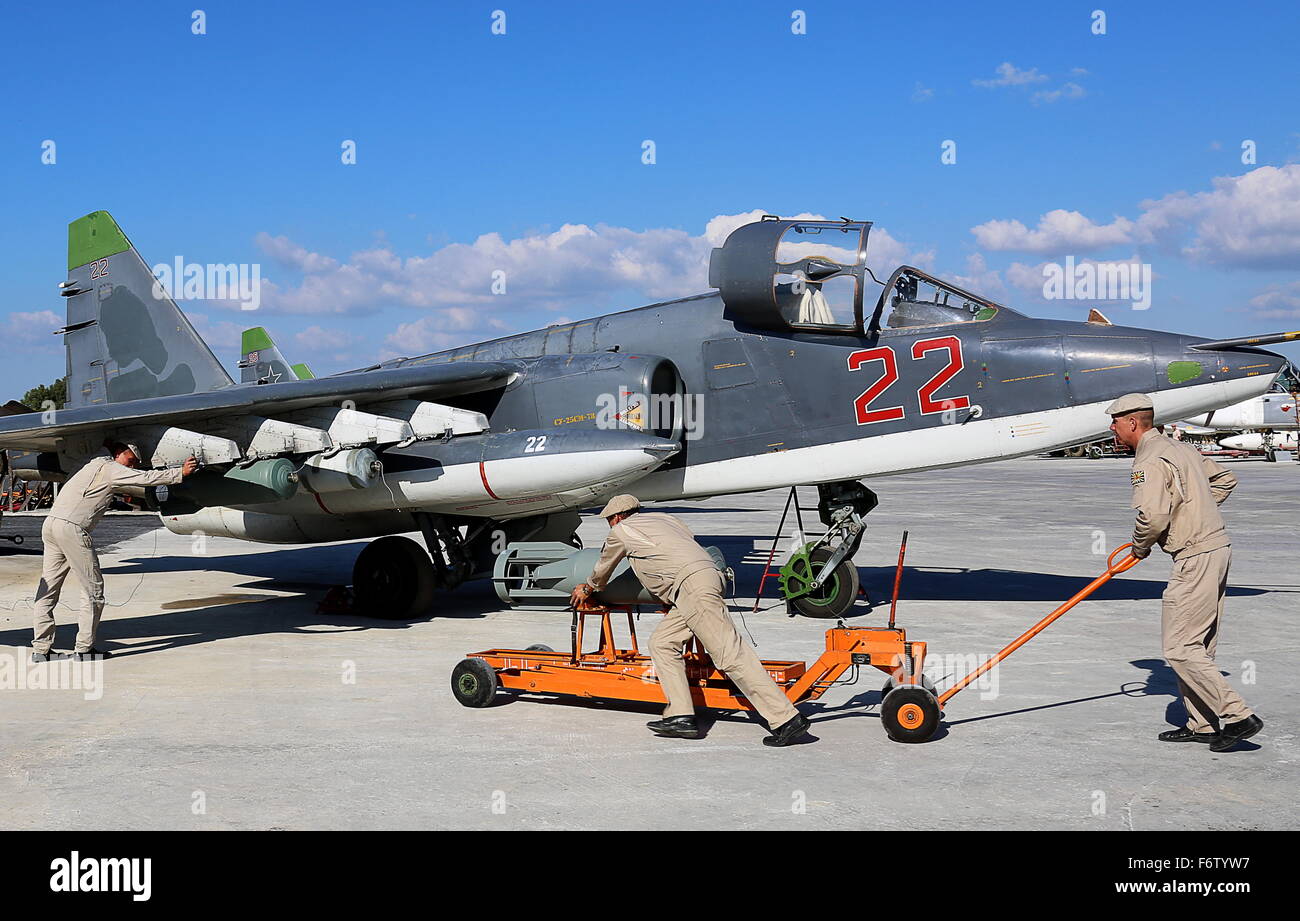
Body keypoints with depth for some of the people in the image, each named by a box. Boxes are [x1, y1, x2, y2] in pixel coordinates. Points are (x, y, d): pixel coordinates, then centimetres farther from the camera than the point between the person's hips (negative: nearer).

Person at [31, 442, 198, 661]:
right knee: (93, 588, 0)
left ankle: (40, 648, 7)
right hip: (71, 528, -9)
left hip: (50, 523, 9)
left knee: (47, 589, 9)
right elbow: (145, 478, -6)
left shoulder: (95, 465, 27)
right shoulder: (109, 467, -1)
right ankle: (84, 648, 2)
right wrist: (180, 473, -2)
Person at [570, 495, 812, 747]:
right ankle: (681, 717, 3)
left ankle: (786, 718, -18)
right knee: (661, 643, 12)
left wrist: (588, 589, 51)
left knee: (730, 655, -13)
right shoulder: (660, 517, 29)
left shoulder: (621, 530, 14)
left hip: (692, 584, -9)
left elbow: (603, 568, 30)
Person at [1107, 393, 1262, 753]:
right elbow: (1225, 478, 27)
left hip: (1196, 558, -10)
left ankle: (1237, 716, -8)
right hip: (1217, 547, 10)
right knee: (1197, 646, 14)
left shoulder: (1150, 462, -14)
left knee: (1180, 648, -7)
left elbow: (1152, 516, -24)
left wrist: (1139, 547, -5)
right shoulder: (1182, 448, 17)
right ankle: (1201, 724, 19)